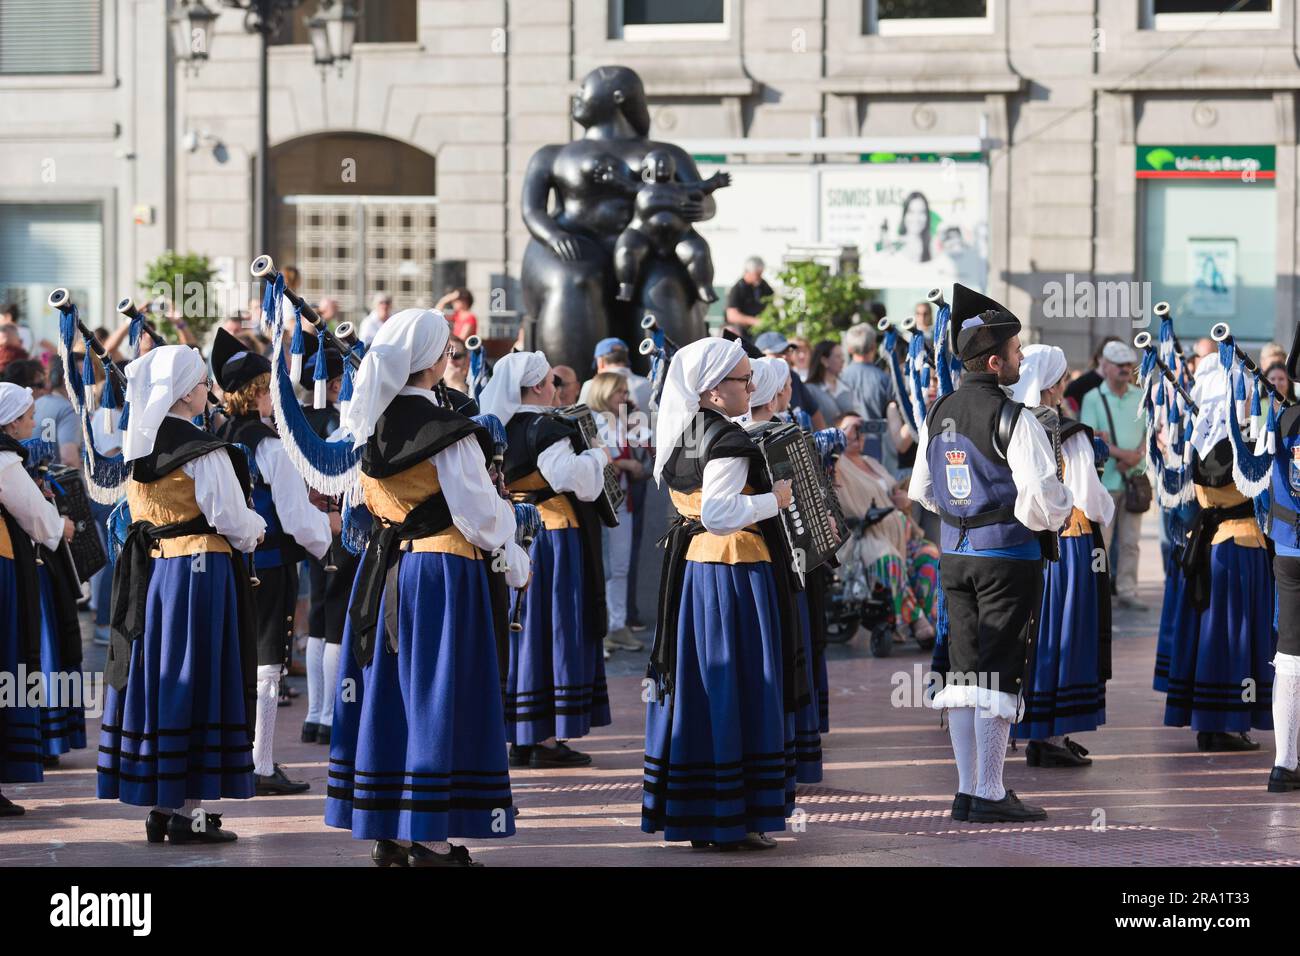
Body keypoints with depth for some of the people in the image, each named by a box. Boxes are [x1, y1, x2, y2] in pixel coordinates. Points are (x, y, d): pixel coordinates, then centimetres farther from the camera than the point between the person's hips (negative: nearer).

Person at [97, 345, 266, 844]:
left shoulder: (138, 445, 7)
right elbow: (230, 518, -15)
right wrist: (254, 529, 8)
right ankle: (189, 810, -1)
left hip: (148, 570, 7)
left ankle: (159, 803, 14)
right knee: (194, 679, -2)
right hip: (200, 572, -7)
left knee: (155, 679, 10)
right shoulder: (204, 452, -15)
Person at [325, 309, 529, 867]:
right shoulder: (447, 432, -16)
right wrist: (513, 558, 2)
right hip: (442, 571, -7)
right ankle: (430, 840, -2)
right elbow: (478, 512, -13)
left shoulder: (368, 424, 3)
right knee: (437, 696, -2)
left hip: (384, 569, 7)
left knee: (388, 690, 11)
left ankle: (386, 832, 16)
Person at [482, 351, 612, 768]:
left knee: (523, 631, 12)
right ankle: (548, 739, -3)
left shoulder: (498, 430, 9)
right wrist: (599, 455, -5)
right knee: (555, 630, -3)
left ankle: (521, 738, 15)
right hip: (554, 539, -8)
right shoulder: (545, 430, -15)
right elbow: (575, 478, -23)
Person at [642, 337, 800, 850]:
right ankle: (731, 817, -1)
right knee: (736, 692, -4)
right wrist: (775, 499, -16)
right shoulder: (728, 442, -18)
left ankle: (686, 809, 16)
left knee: (693, 684, 11)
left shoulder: (681, 432, 10)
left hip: (688, 566, 9)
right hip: (734, 572, -9)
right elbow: (719, 513, -26)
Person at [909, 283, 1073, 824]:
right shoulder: (1012, 420, -16)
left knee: (963, 671, 11)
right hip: (1007, 556, -7)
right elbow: (1042, 495, -21)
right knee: (998, 673, -2)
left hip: (954, 552, 7)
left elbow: (922, 490, 17)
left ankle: (966, 791, 14)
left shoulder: (938, 415, 8)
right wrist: (1054, 517, 0)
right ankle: (989, 796, 0)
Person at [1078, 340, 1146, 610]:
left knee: (1130, 540, 5)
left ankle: (1127, 591, 10)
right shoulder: (1093, 398, 0)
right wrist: (1121, 453, -19)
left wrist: (1137, 455, -11)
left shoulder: (1141, 398, 12)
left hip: (1134, 477, 4)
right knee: (1100, 540, -2)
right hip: (1104, 478, -4)